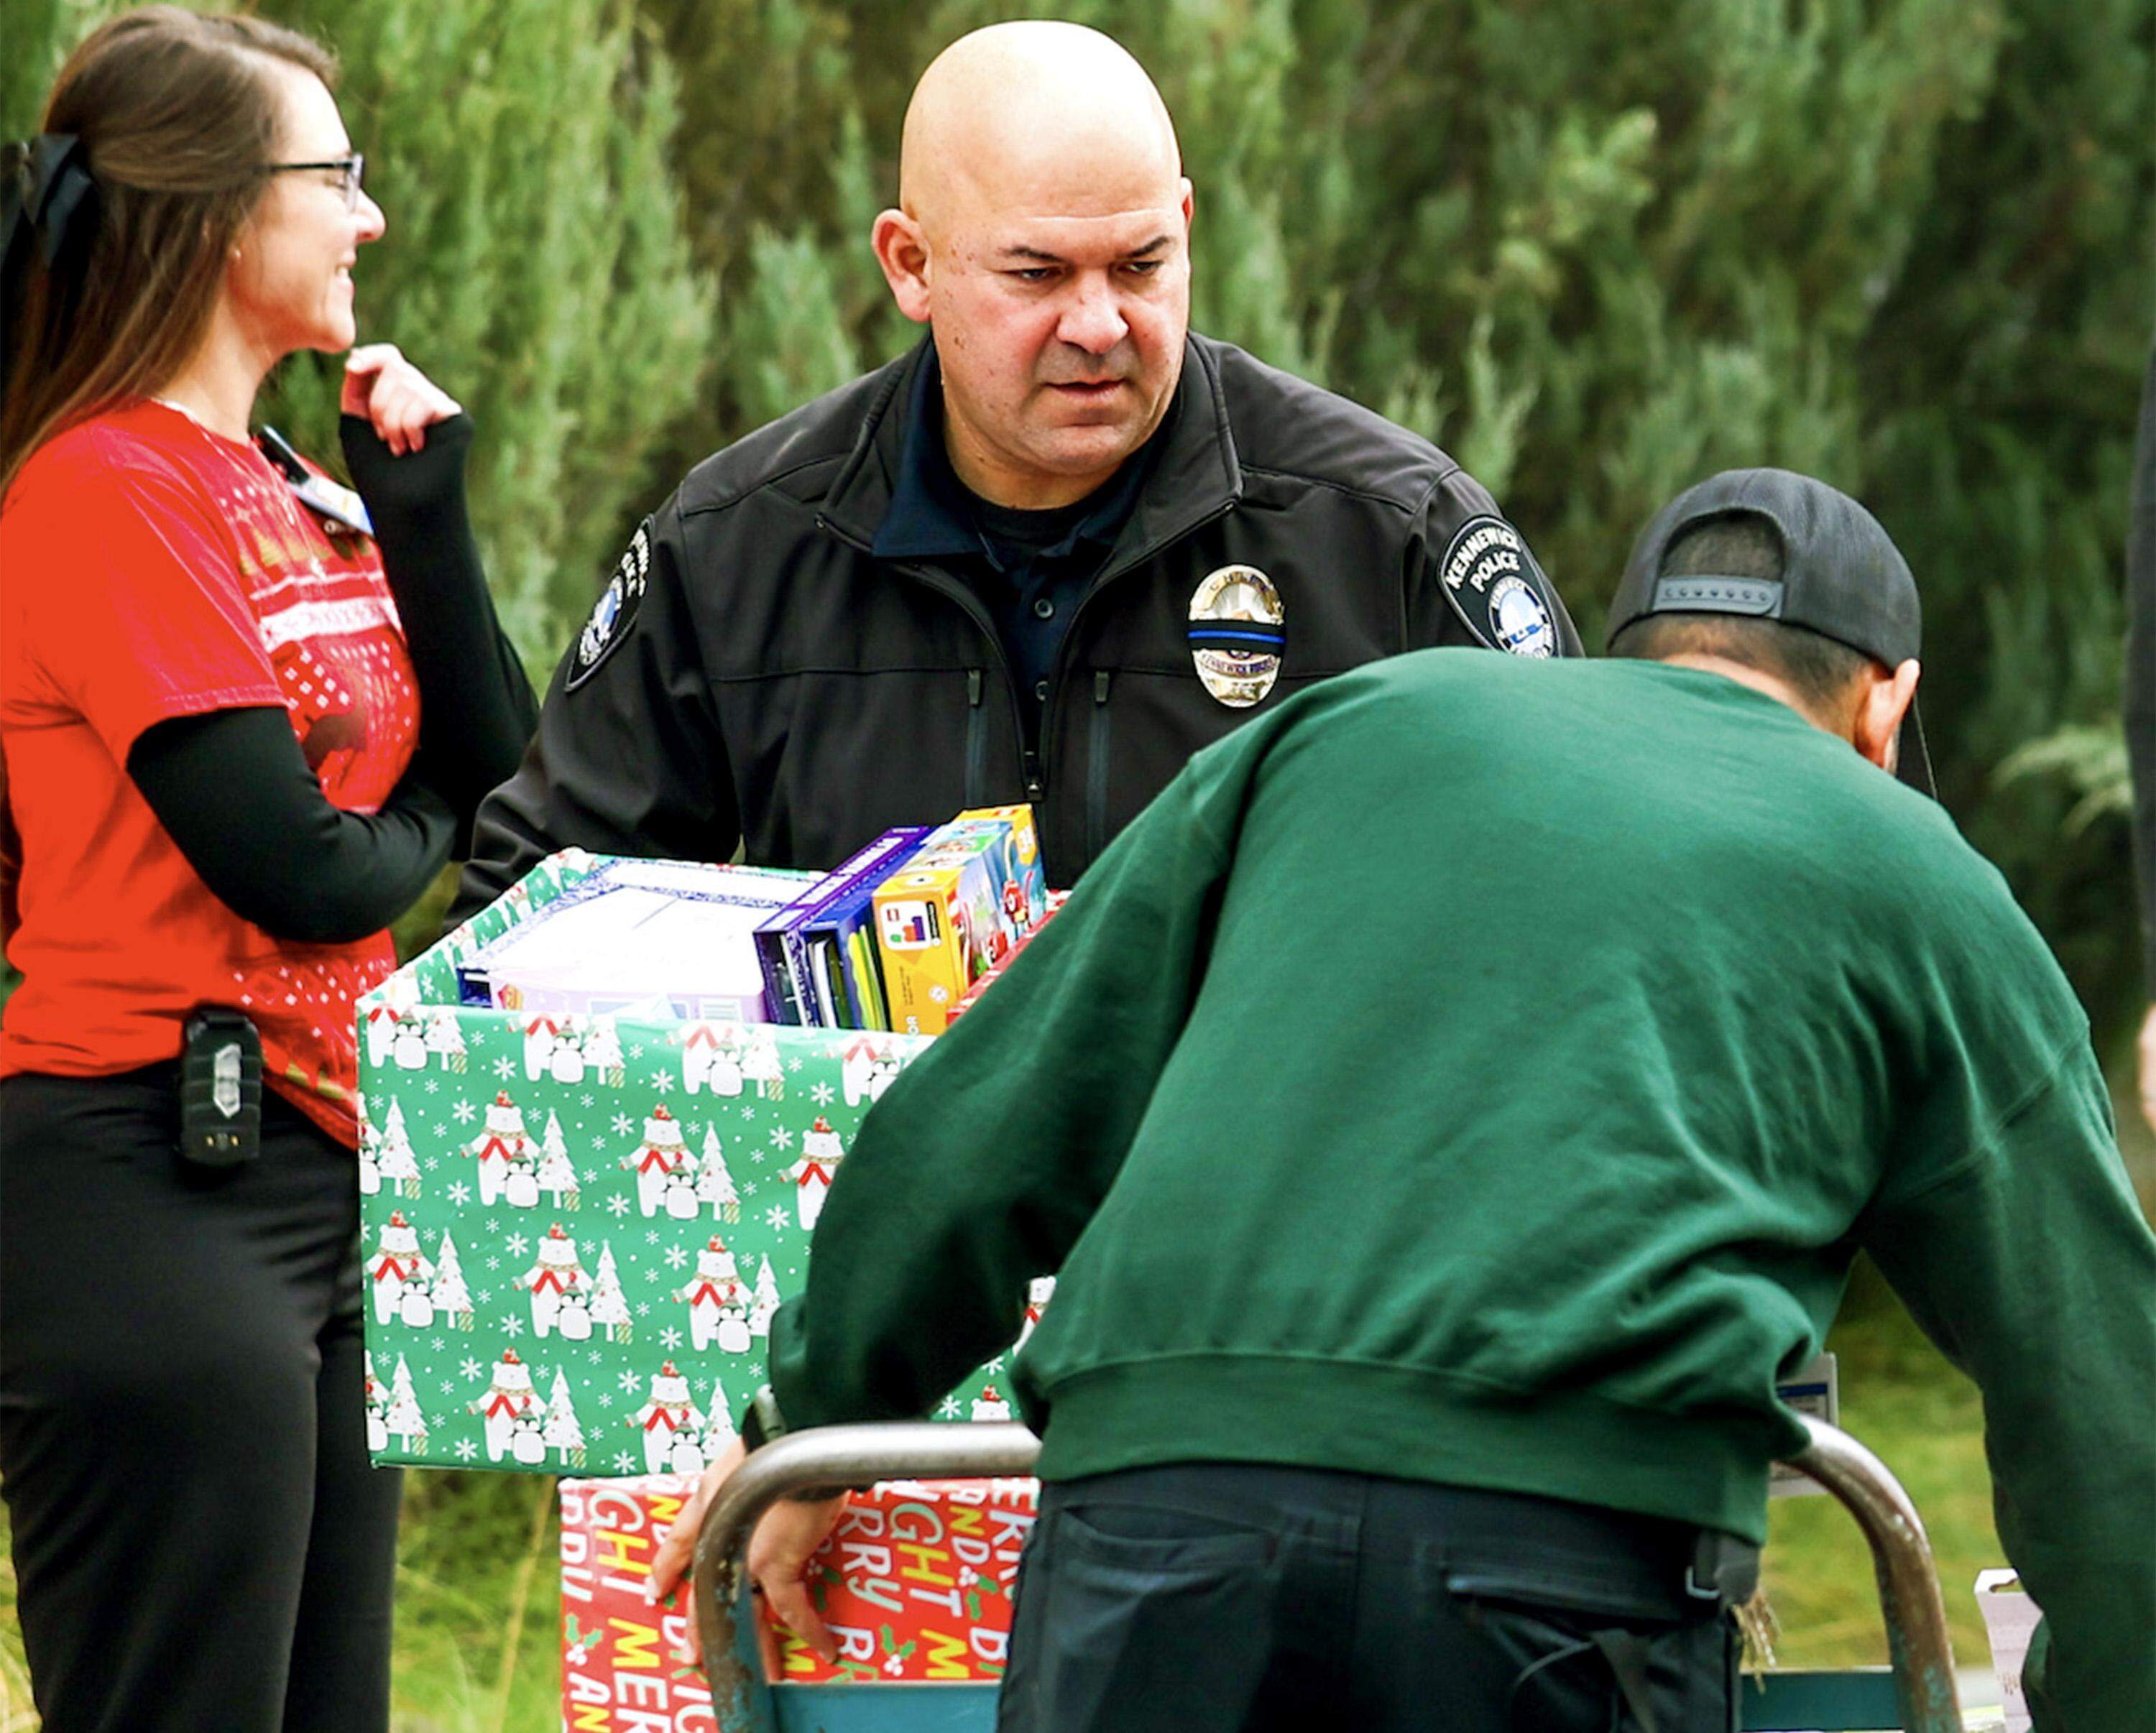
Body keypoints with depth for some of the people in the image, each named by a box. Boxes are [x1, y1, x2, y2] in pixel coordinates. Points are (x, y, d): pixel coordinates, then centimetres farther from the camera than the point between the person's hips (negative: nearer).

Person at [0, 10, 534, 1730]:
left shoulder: (300, 496, 16)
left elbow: (501, 771, 12)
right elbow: (295, 865, -16)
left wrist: (421, 502, 2)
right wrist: (413, 831, 5)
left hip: (316, 1183, 10)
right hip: (151, 1186, -10)